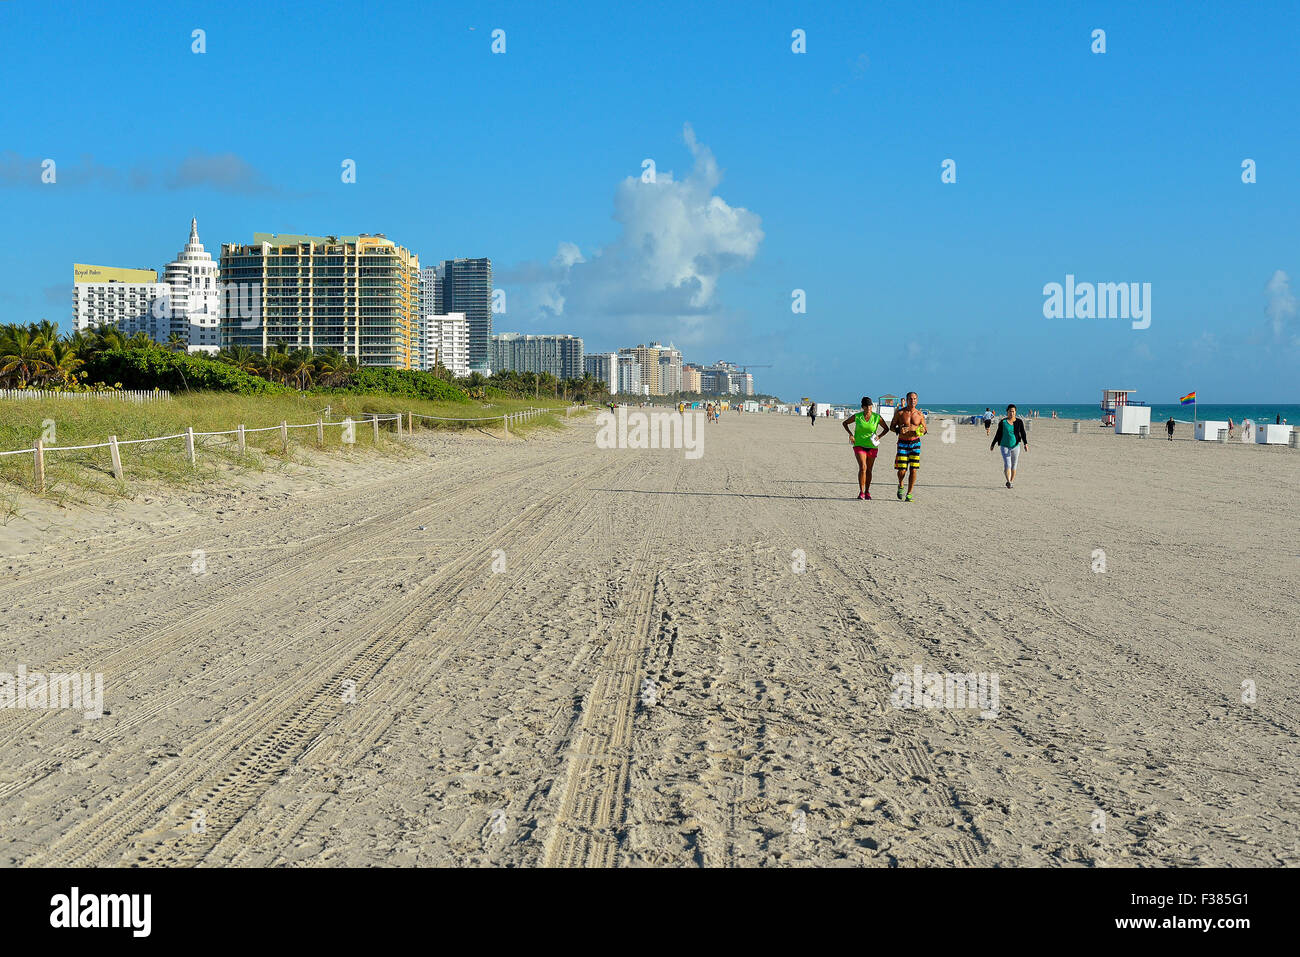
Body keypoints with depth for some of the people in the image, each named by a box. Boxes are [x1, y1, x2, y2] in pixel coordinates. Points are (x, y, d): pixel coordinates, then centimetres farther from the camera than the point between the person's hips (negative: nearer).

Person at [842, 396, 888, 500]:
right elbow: (845, 423, 10)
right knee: (863, 467, -18)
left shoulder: (877, 417, -5)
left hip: (872, 447, 2)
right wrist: (850, 434, -3)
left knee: (869, 470, 8)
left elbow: (886, 429, 9)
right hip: (859, 445, -2)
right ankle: (861, 492, -16)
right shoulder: (857, 416, -6)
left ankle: (867, 492, 23)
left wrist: (879, 436, -8)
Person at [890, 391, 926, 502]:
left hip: (915, 443, 1)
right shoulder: (900, 413, -2)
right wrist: (899, 430, -18)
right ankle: (900, 486, 25)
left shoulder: (920, 414, 3)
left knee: (913, 470, -5)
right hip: (903, 443, -1)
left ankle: (909, 494, 5)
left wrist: (919, 430, -11)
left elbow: (924, 429, 13)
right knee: (902, 470, -7)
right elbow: (891, 427, 3)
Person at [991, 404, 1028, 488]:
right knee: (1007, 464, -17)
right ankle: (1008, 481, -28)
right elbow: (998, 434, 6)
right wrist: (992, 444, 10)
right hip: (1005, 446, -2)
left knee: (1014, 466, 8)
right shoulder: (1002, 422, -2)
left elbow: (1023, 434, -3)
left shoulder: (1019, 422, 2)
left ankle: (1011, 482, 19)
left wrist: (1025, 443, -17)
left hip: (1015, 446, 2)